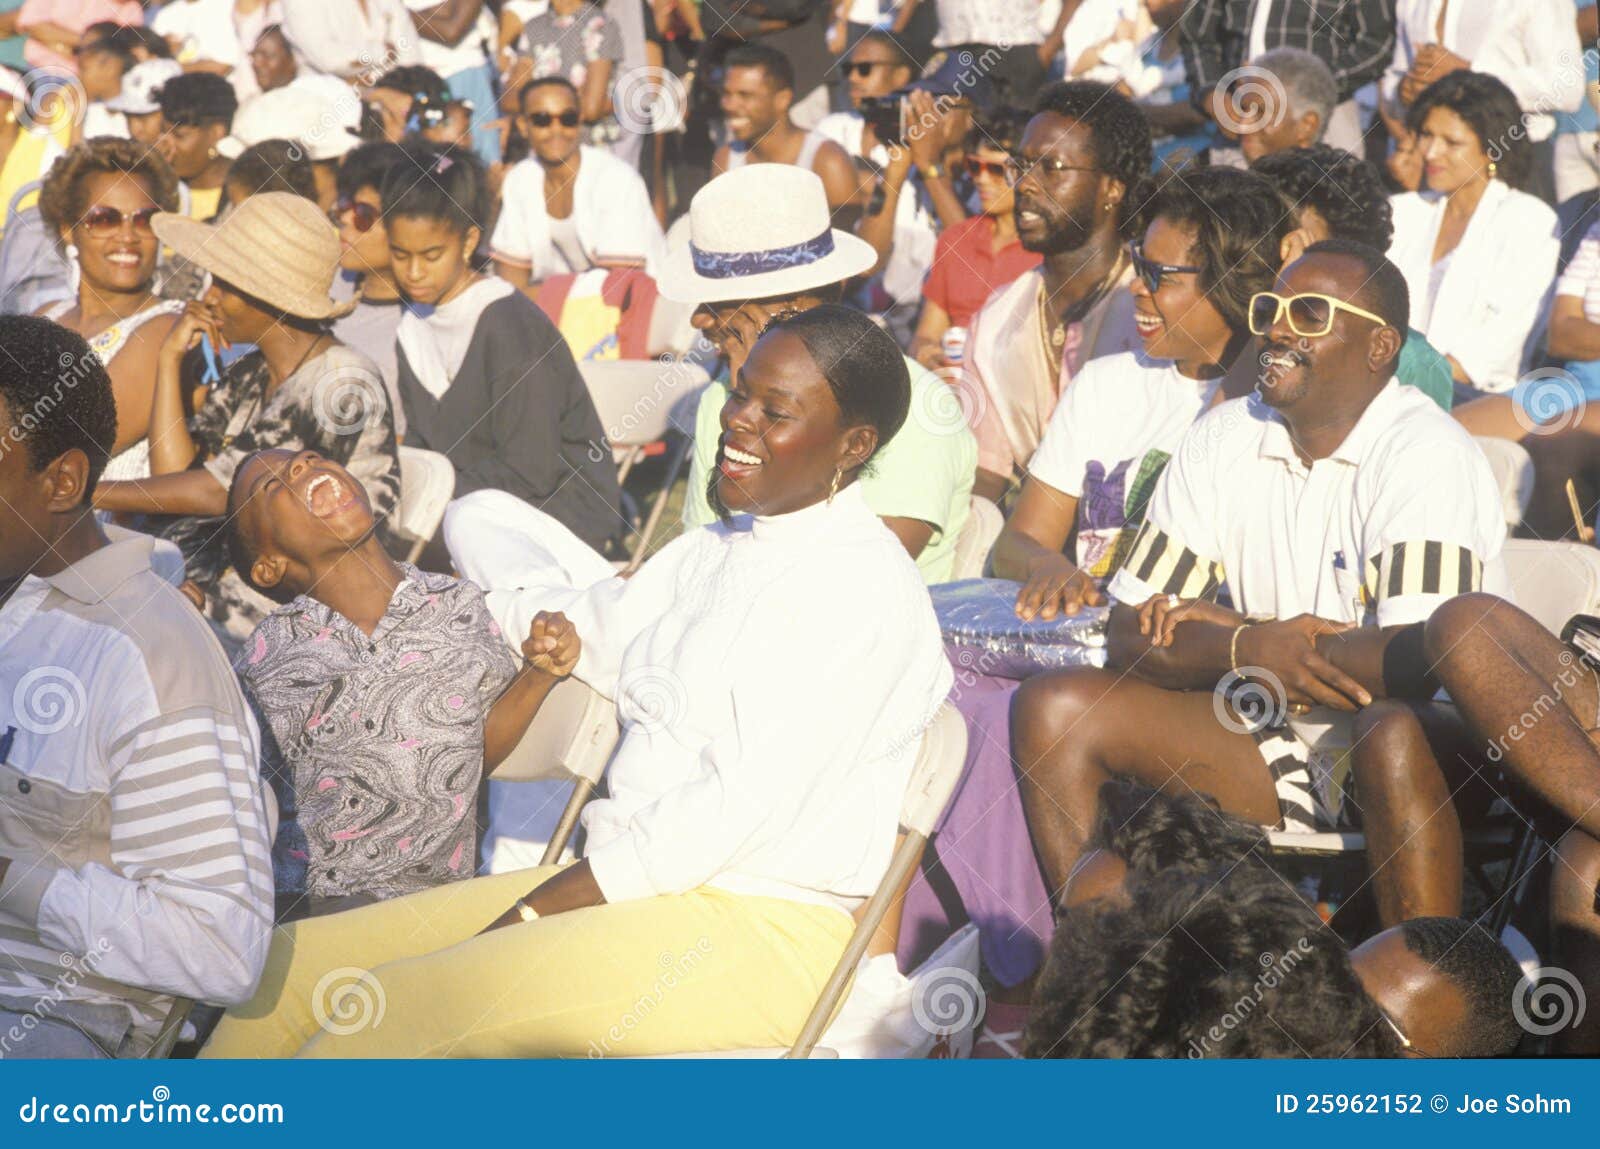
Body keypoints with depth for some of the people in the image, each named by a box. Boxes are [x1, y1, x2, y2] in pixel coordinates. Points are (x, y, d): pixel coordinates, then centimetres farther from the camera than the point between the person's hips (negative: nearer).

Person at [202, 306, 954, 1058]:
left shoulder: (866, 588, -10)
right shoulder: (715, 552, 18)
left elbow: (751, 798, -17)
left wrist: (543, 907, -17)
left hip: (758, 932, -8)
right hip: (625, 884, 9)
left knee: (384, 1016, -25)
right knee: (291, 965, -4)